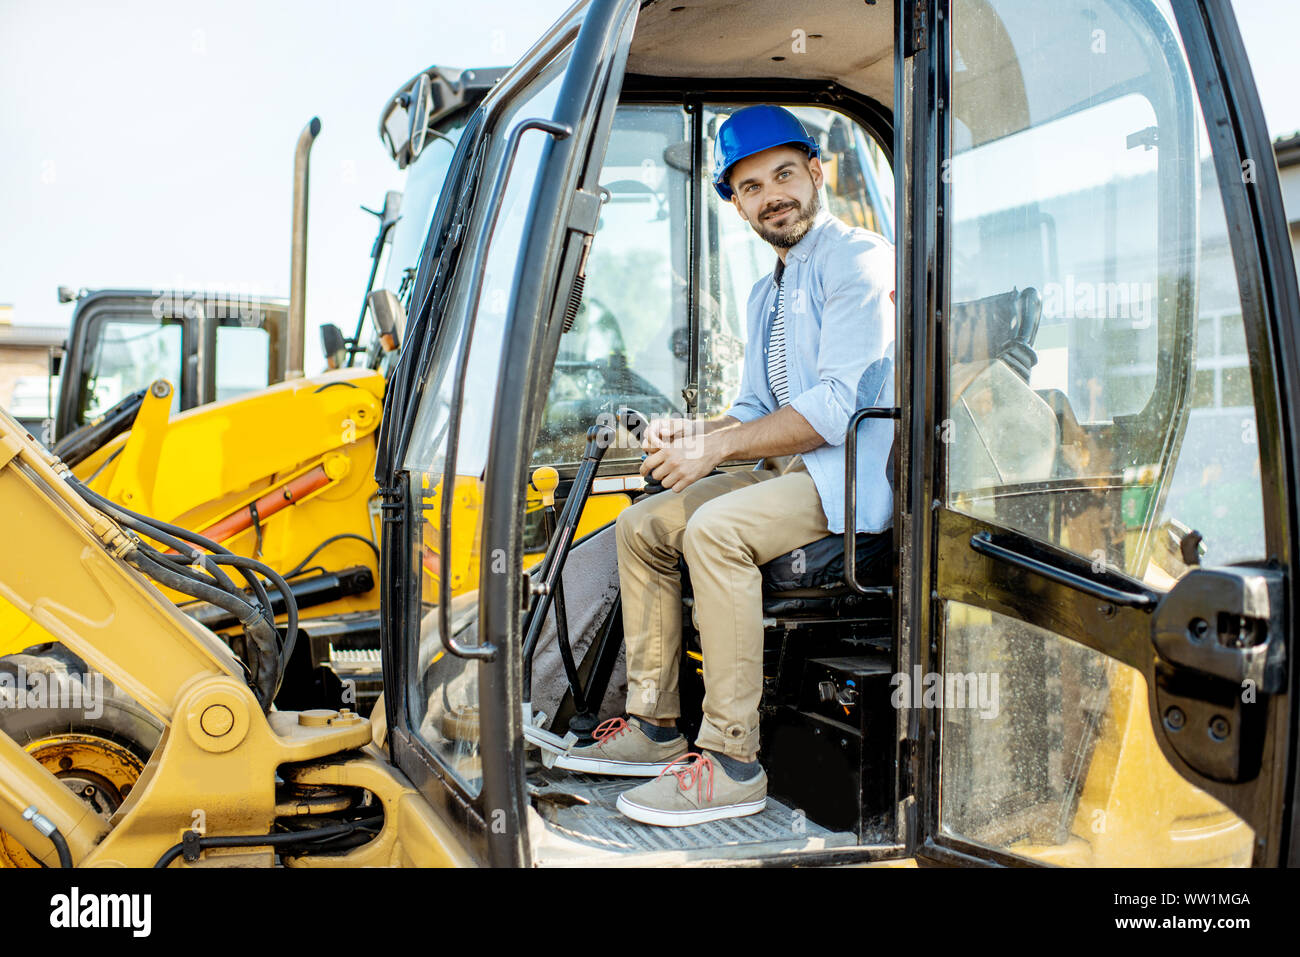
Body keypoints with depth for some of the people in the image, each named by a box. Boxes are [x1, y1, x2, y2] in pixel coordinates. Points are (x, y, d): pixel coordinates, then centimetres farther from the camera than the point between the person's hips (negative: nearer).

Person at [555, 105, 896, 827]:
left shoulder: (858, 259, -9)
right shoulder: (767, 294, 21)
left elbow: (836, 407, -20)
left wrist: (716, 448, -19)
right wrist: (693, 434, -1)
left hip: (853, 471, -10)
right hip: (789, 469, 10)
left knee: (715, 529, -31)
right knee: (642, 525, 4)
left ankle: (733, 761, -25)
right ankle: (655, 727, 7)